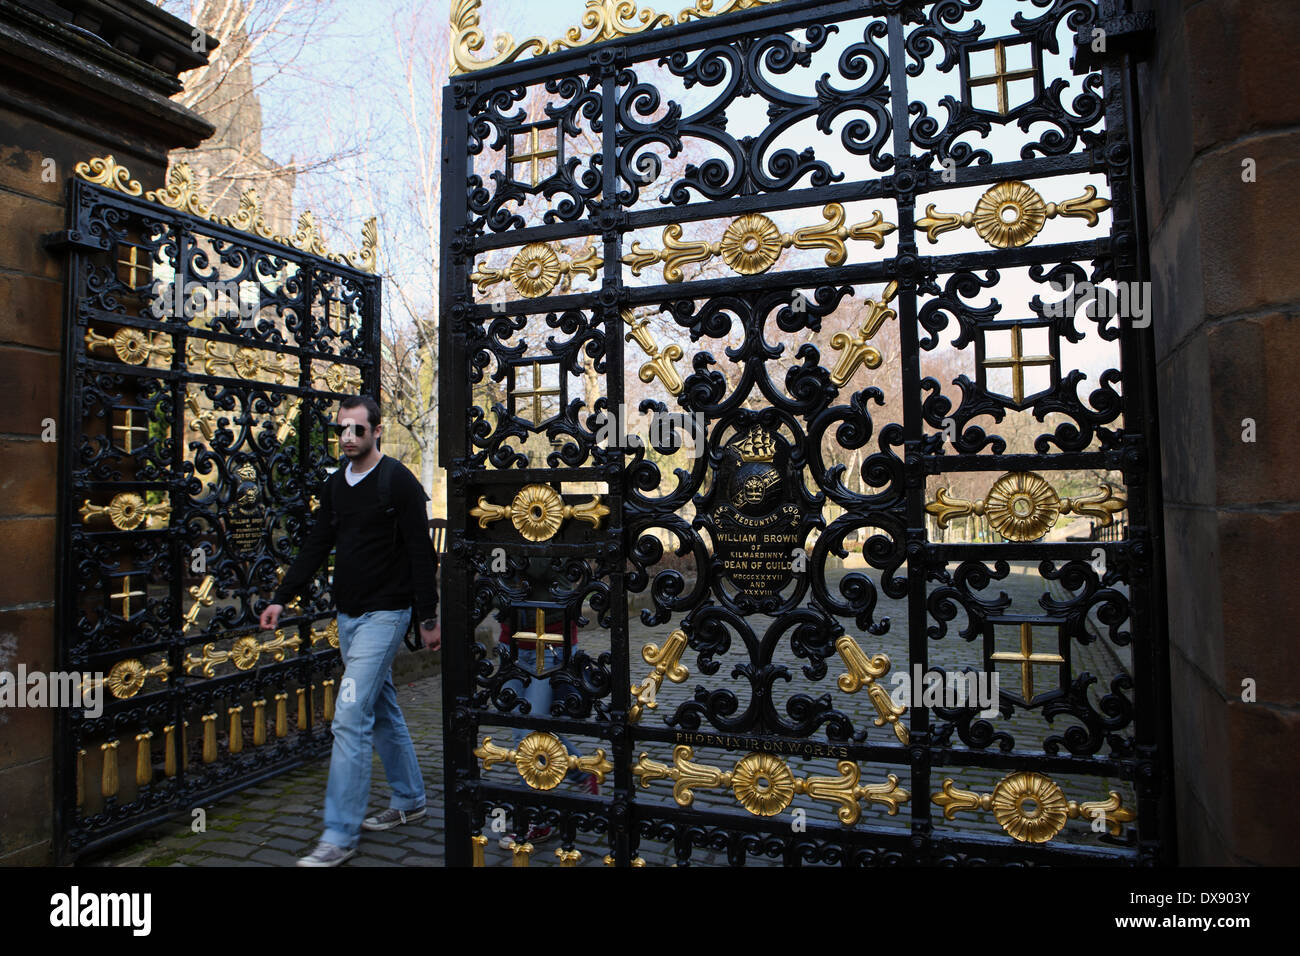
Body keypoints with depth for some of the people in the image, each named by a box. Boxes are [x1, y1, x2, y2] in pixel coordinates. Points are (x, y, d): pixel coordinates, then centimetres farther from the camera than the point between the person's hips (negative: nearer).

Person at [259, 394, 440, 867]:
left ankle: (339, 835, 0)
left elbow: (421, 554, -13)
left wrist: (429, 618, -13)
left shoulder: (399, 481, -13)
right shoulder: (334, 486, 9)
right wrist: (281, 598, 8)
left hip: (384, 614, -8)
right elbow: (316, 547, 14)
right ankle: (409, 799, 33)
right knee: (382, 710, 17)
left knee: (350, 716, -10)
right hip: (348, 614, 8)